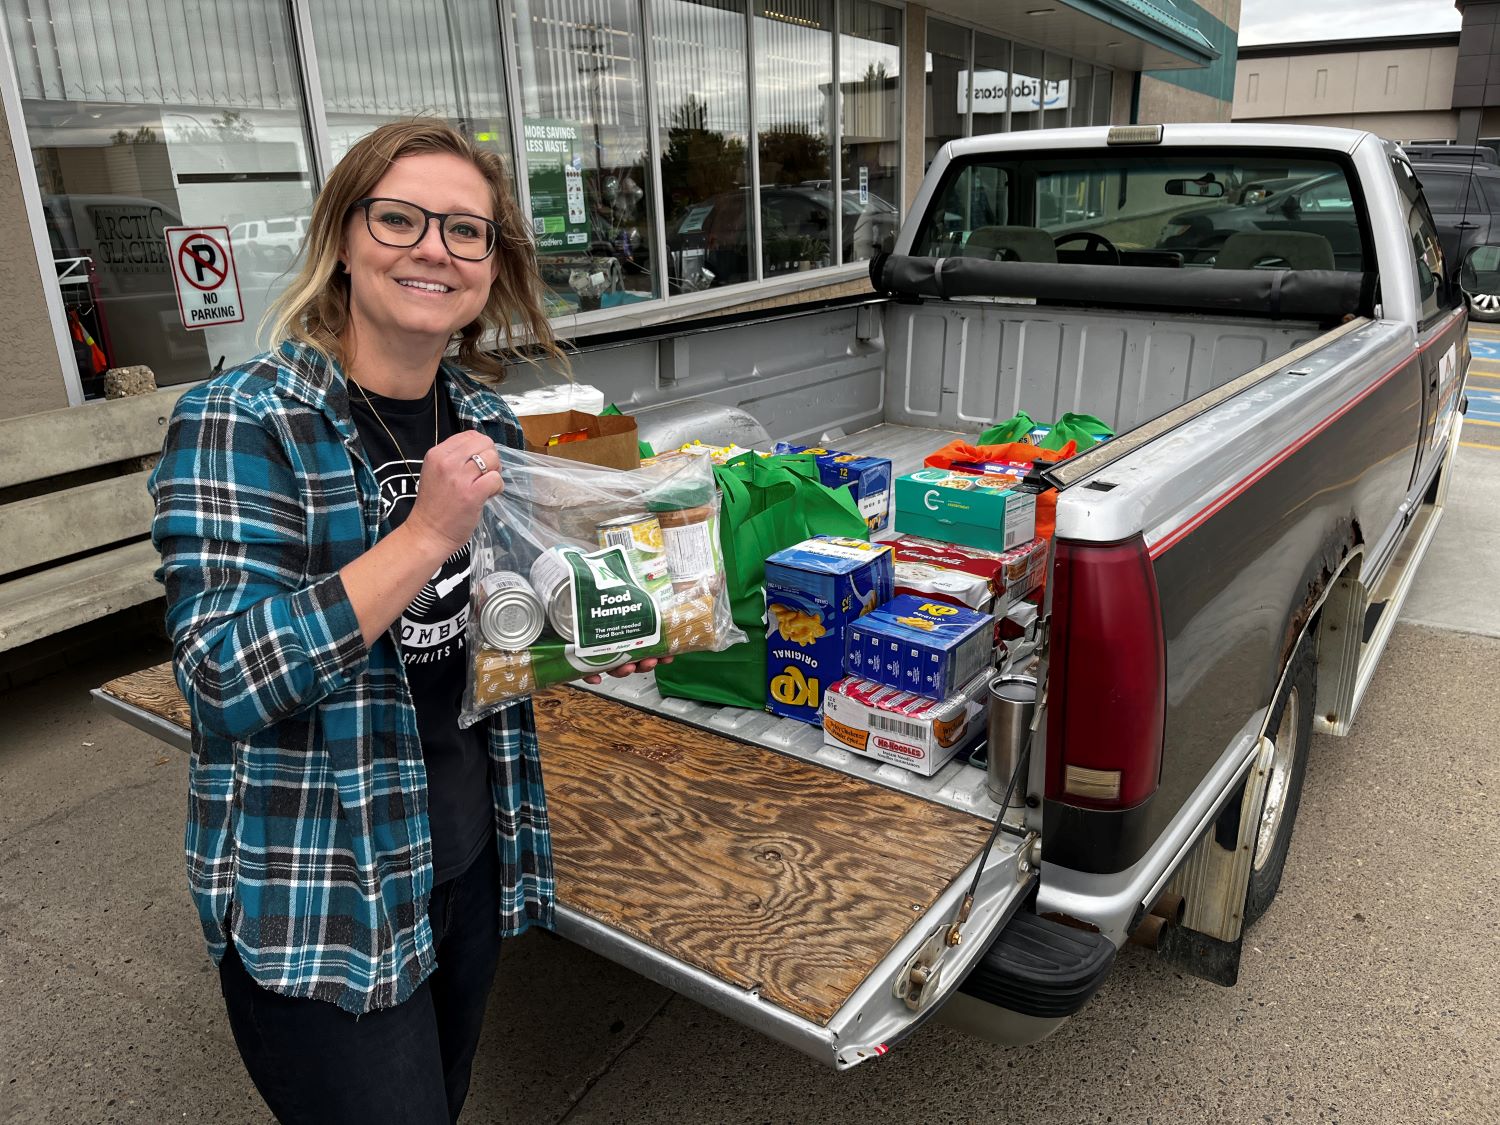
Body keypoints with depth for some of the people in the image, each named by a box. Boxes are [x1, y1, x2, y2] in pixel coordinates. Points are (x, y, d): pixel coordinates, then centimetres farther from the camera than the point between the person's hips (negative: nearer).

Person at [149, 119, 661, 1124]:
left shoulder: (485, 421, 1)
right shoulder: (241, 424, -16)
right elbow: (225, 679, -23)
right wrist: (428, 532, -29)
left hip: (471, 852, 6)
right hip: (317, 896, -6)